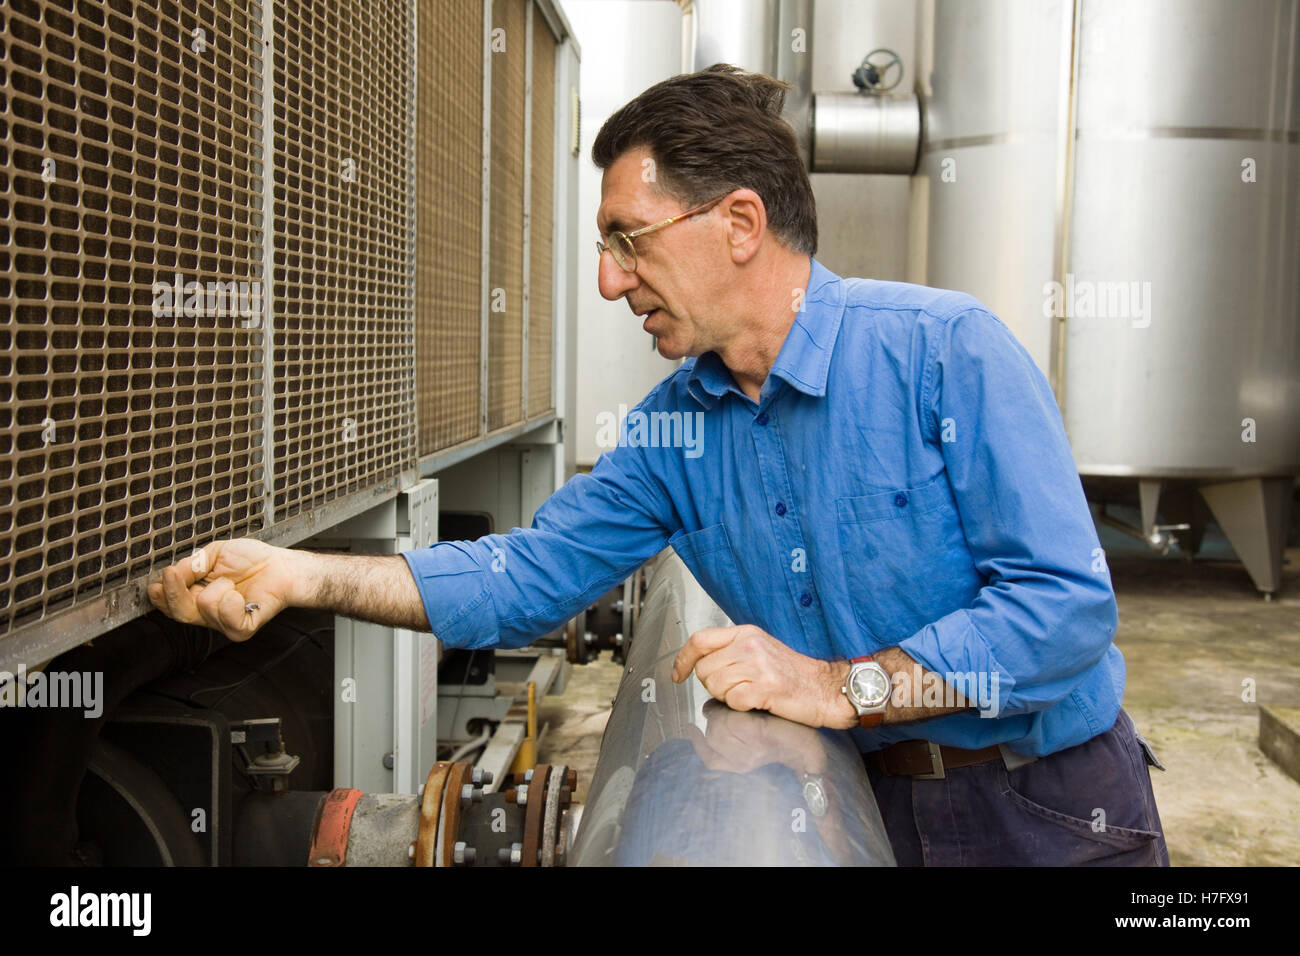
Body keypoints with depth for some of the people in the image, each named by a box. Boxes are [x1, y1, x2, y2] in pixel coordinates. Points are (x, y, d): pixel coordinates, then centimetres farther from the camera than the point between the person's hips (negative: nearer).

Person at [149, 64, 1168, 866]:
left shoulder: (947, 349, -20)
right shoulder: (673, 427, -1)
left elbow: (1066, 602, -23)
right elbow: (531, 573, 1)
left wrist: (840, 685, -25)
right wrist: (304, 574, -7)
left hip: (1048, 812, -4)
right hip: (870, 806, 5)